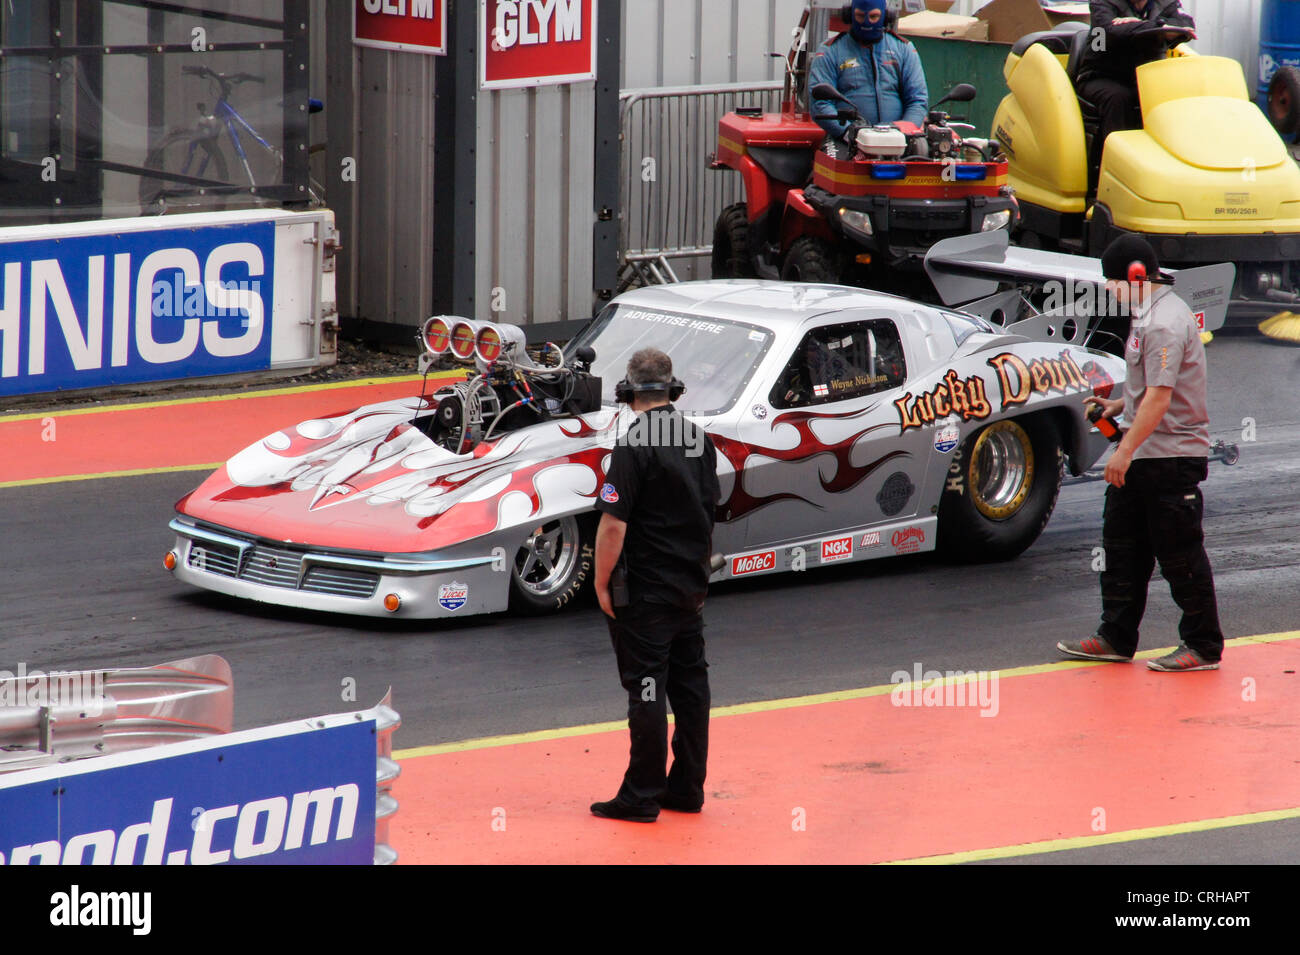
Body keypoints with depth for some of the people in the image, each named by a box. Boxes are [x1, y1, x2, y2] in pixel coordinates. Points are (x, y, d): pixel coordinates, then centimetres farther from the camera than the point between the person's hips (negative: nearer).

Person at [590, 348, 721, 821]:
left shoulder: (634, 447, -18)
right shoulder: (701, 440, 6)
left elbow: (613, 524, -20)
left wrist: (601, 583, -10)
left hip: (646, 589, -7)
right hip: (692, 586, 7)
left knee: (646, 689, -4)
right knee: (689, 685, 12)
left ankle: (641, 796, 0)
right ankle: (687, 787, 19)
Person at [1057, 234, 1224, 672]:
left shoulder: (1164, 324, -20)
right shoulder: (1147, 316, 13)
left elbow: (1159, 397, -24)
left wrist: (1125, 450, -22)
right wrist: (1119, 405, 13)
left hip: (1174, 455, -11)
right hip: (1143, 456, 11)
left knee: (1180, 554, -3)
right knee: (1122, 546, 14)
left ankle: (1203, 647, 5)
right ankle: (1116, 638, 21)